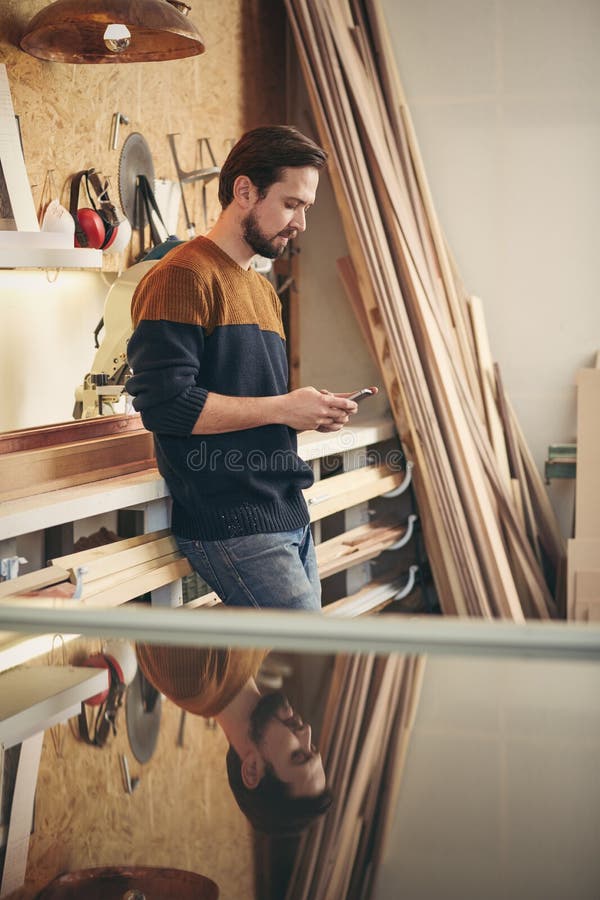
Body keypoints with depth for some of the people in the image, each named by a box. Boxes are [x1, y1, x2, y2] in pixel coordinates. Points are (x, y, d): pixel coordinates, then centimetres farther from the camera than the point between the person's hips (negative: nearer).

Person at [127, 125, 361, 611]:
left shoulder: (264, 289, 22)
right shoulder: (183, 276, -9)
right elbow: (165, 402, -19)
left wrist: (313, 410, 7)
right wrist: (283, 408, -14)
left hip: (288, 517, 9)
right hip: (234, 527, -9)